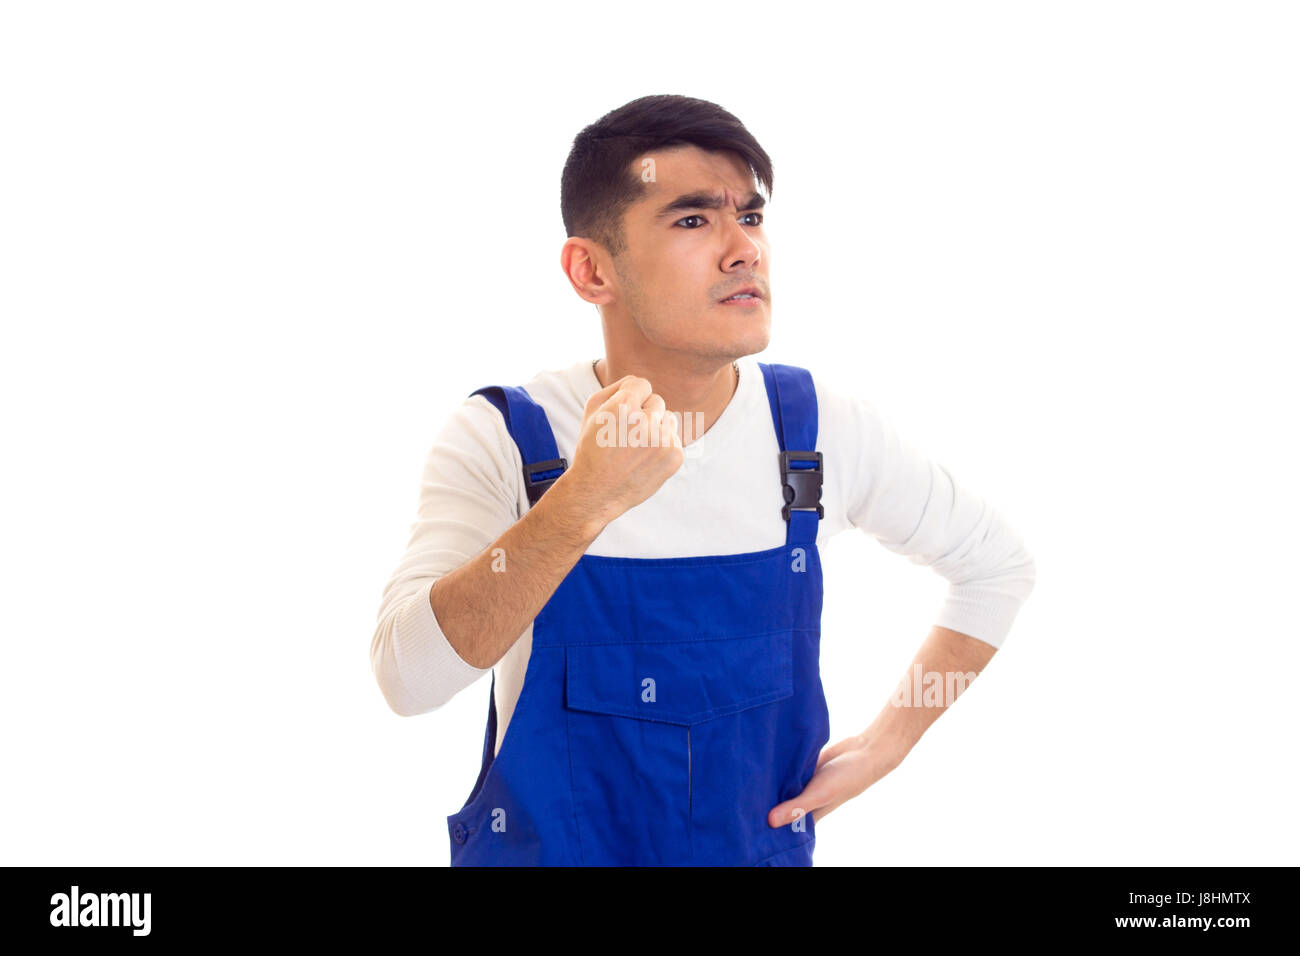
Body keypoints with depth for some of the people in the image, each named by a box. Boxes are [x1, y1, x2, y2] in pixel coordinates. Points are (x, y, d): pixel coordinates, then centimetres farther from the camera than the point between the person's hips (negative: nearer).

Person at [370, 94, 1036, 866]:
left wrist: (885, 745, -1)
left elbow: (999, 563, 6)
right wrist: (583, 502, -38)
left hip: (764, 847, 2)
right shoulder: (499, 442, -15)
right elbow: (408, 677, -28)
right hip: (546, 845, -2)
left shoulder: (820, 429, -8)